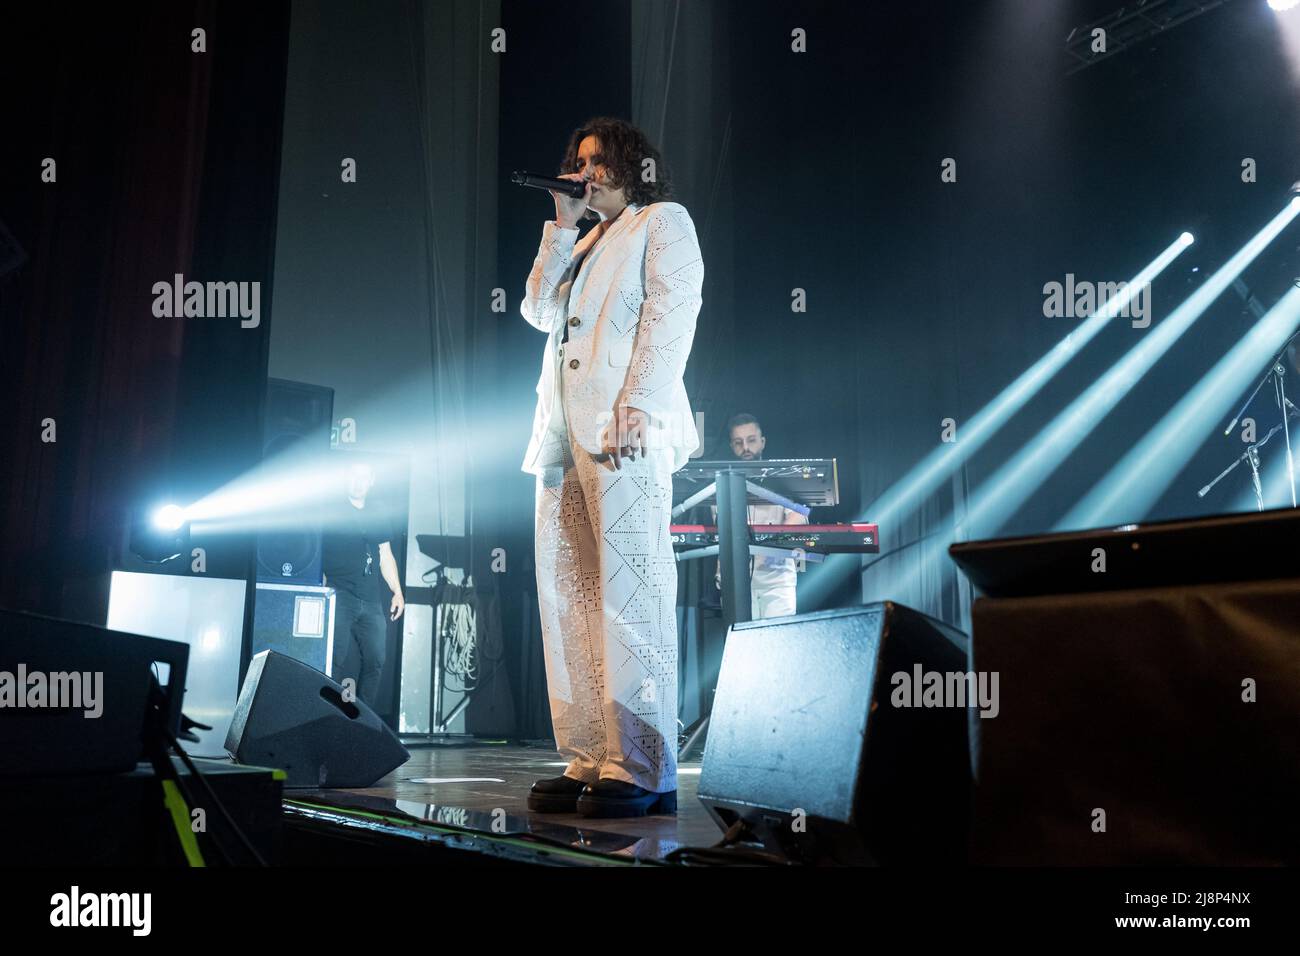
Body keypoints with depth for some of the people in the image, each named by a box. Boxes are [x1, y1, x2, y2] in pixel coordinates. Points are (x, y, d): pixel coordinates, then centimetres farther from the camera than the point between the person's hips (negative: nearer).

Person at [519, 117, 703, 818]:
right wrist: (563, 226, 15)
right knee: (567, 596, 1)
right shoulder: (583, 243, 31)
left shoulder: (663, 221, 11)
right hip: (565, 429, 8)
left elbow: (672, 312, -4)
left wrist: (637, 404, -17)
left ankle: (643, 769, -10)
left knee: (628, 593, -12)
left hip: (623, 425, -7)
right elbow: (539, 310, 17)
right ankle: (588, 760, 4)